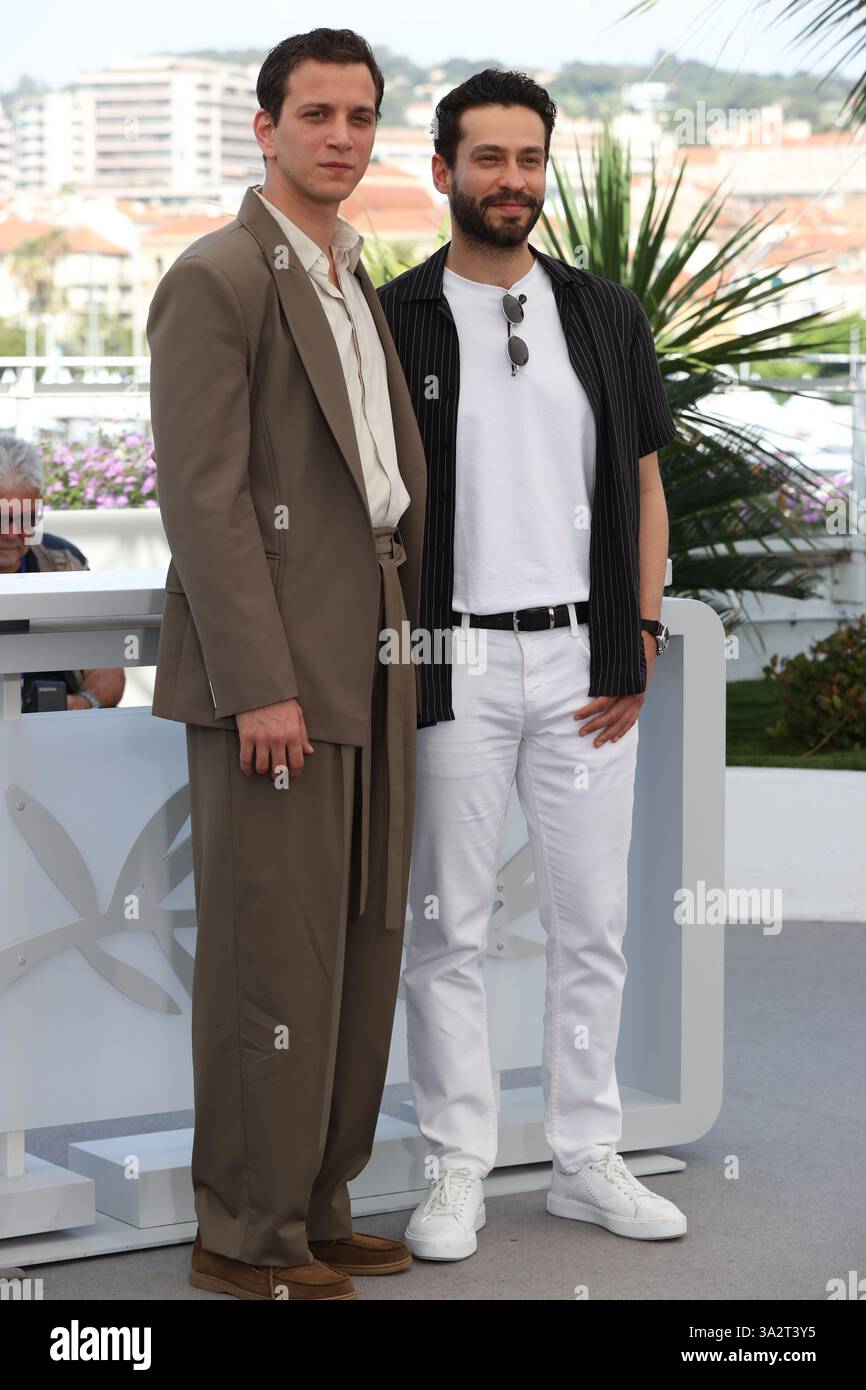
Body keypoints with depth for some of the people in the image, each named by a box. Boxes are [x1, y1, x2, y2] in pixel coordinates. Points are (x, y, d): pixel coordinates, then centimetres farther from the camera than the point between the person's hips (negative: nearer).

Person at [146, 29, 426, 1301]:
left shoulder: (361, 288, 18)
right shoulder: (219, 280, -9)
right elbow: (204, 497, -15)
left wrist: (404, 649, 15)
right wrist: (260, 686, -20)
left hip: (368, 670, 8)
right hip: (274, 672, -8)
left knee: (358, 951, 11)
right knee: (272, 953, -4)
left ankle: (317, 1208, 21)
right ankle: (245, 1236, 7)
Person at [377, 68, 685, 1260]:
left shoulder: (607, 317, 8)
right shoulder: (392, 321, 0)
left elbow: (644, 488, 11)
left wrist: (641, 642, 1)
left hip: (587, 664, 3)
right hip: (454, 665, -3)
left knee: (593, 924, 8)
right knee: (450, 929, 3)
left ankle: (589, 1161, 19)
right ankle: (458, 1172, 12)